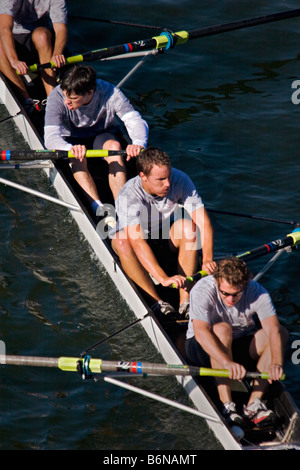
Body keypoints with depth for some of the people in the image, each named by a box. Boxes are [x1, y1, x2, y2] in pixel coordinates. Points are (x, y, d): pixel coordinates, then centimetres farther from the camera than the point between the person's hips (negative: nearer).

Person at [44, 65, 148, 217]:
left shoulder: (110, 93, -26)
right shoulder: (57, 96, -27)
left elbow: (136, 121, -30)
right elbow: (50, 137, -36)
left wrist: (138, 143, -53)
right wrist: (72, 148, -58)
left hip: (102, 136, 0)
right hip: (71, 140, 0)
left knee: (114, 146, -32)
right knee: (78, 159, -33)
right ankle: (99, 210, -43)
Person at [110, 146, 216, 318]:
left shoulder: (179, 180, -22)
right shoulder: (129, 196, -32)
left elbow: (204, 221, -24)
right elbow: (137, 241, -43)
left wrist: (208, 259, -41)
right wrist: (163, 278, -54)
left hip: (166, 238, 2)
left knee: (187, 225, -29)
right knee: (121, 241, -36)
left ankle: (185, 299, -28)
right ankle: (156, 301, -32)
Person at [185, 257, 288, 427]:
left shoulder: (257, 292, -18)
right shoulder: (203, 290, -26)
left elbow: (273, 329, -30)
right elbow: (201, 332, -39)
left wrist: (276, 363, -50)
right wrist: (228, 363, -53)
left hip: (240, 346, 3)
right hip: (203, 350, -3)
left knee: (281, 332, -21)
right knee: (222, 329, -36)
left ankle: (254, 403, -27)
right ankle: (227, 406, -35)